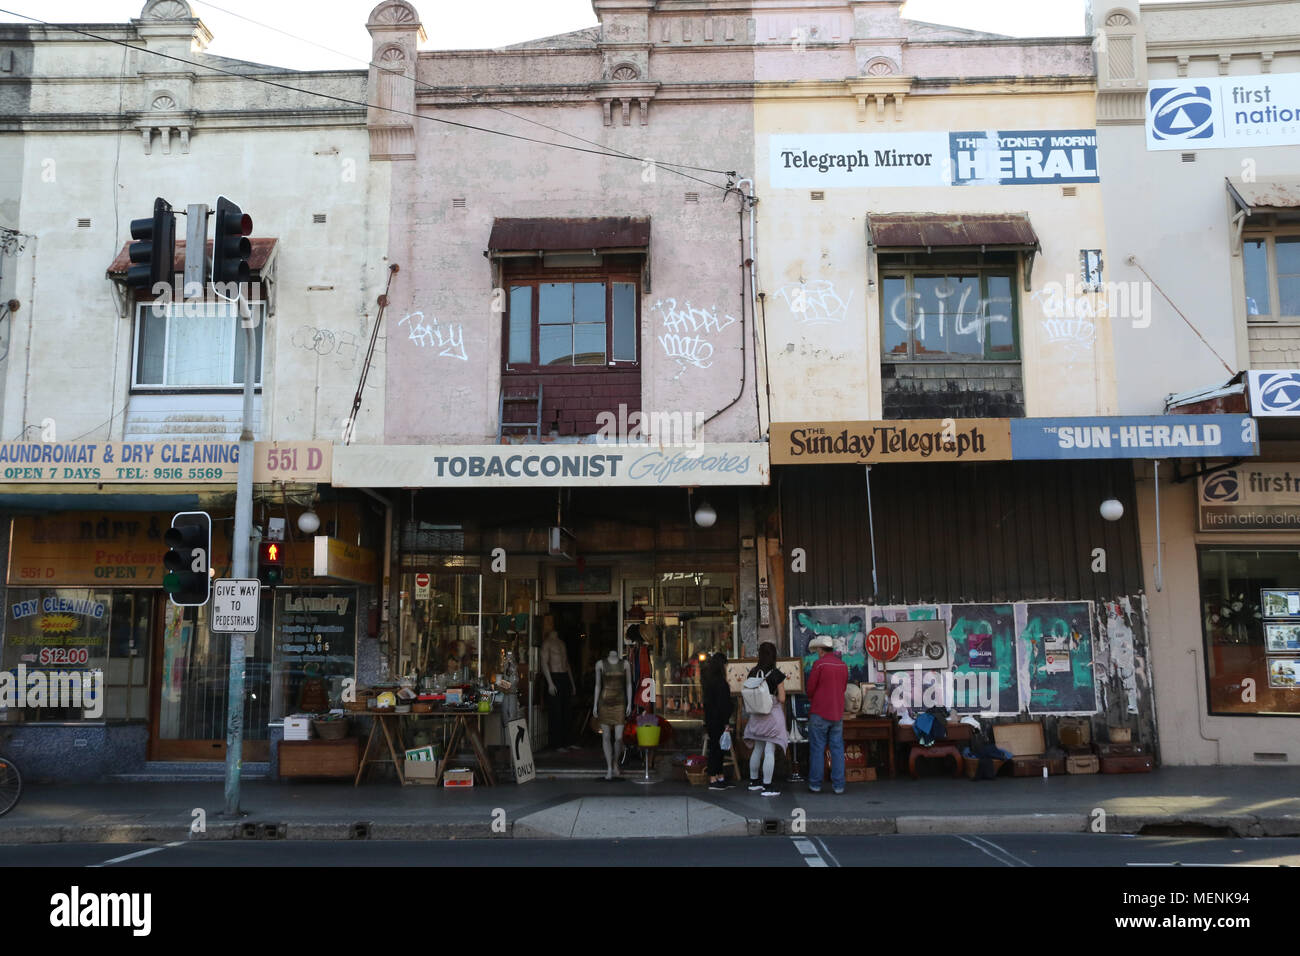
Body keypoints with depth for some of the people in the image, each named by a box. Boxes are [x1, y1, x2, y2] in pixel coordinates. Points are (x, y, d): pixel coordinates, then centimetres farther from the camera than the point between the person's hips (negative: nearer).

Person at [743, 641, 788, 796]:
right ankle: (767, 786, -1)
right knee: (770, 751, -2)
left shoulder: (752, 673, -1)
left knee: (757, 749, 18)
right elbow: (782, 699, -14)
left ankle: (753, 781, 27)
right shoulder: (777, 675, -15)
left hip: (757, 715, 5)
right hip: (773, 713, -5)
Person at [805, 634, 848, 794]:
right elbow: (843, 688, 15)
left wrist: (811, 700, 14)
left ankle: (815, 784, 7)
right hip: (837, 713, 5)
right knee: (837, 749, 7)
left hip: (820, 713, -5)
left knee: (817, 749, 3)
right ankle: (838, 785, 6)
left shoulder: (819, 664, -11)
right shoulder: (843, 665, 6)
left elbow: (810, 689, -6)